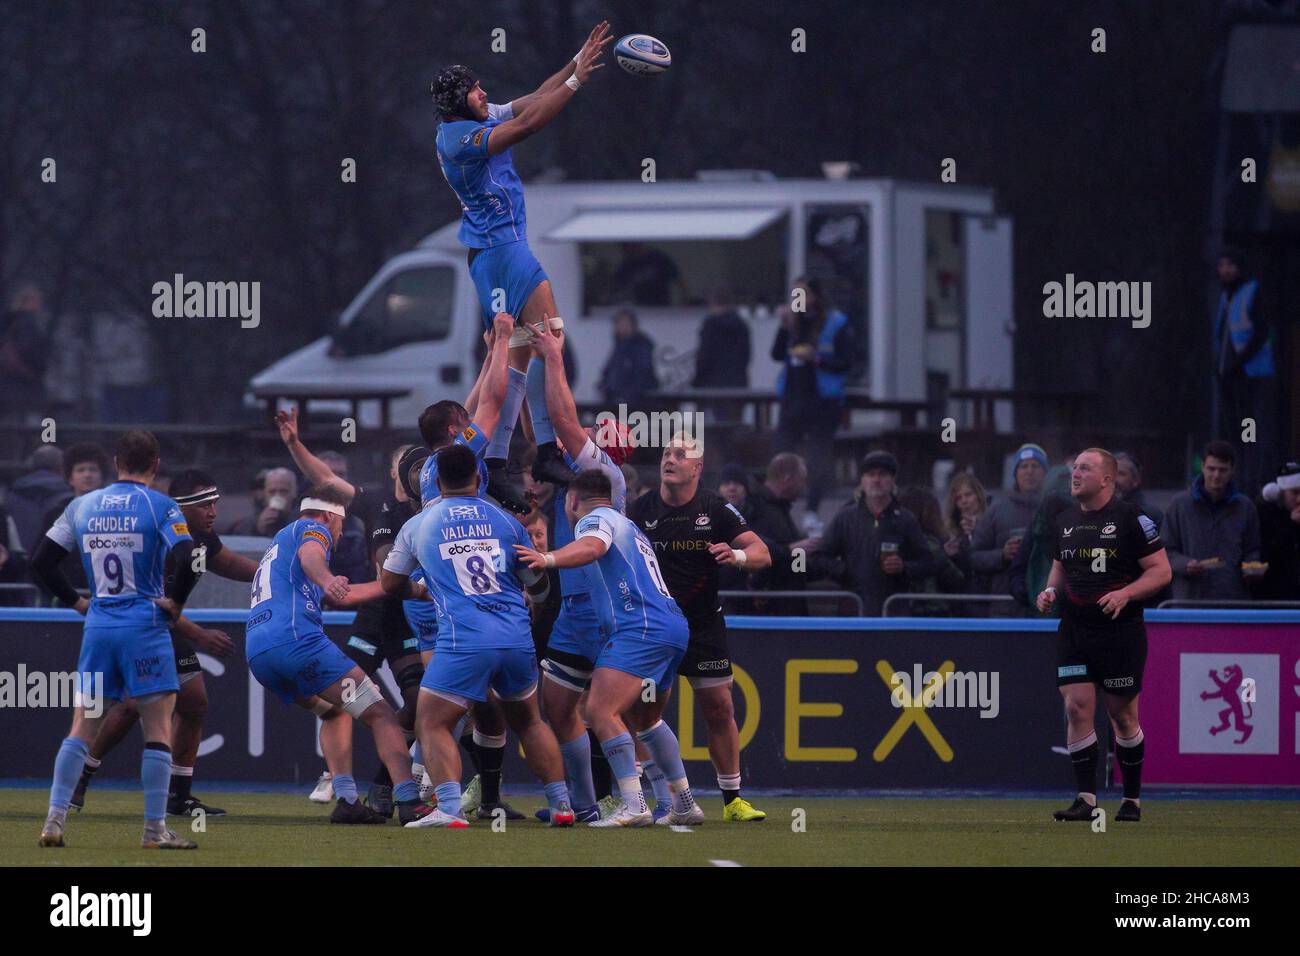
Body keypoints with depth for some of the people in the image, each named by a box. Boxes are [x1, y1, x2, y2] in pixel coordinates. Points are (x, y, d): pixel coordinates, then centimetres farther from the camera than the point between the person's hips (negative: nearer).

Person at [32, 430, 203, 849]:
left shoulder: (82, 506, 9)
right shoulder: (161, 507, -5)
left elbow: (41, 561, 9)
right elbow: (186, 560, -18)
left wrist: (77, 602, 14)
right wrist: (174, 602, -4)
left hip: (98, 625, 4)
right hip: (145, 626, -4)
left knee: (82, 728, 8)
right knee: (158, 729, 1)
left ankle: (54, 821, 1)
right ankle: (155, 828, -3)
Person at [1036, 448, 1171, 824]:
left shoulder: (1130, 518, -7)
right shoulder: (1065, 520, 11)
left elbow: (1161, 570, -7)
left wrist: (1125, 594, -20)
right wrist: (1050, 590, 3)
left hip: (1121, 632, -4)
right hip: (1073, 631, 4)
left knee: (1122, 715, 3)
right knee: (1077, 708, -8)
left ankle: (1132, 799, 17)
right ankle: (1086, 800, -7)